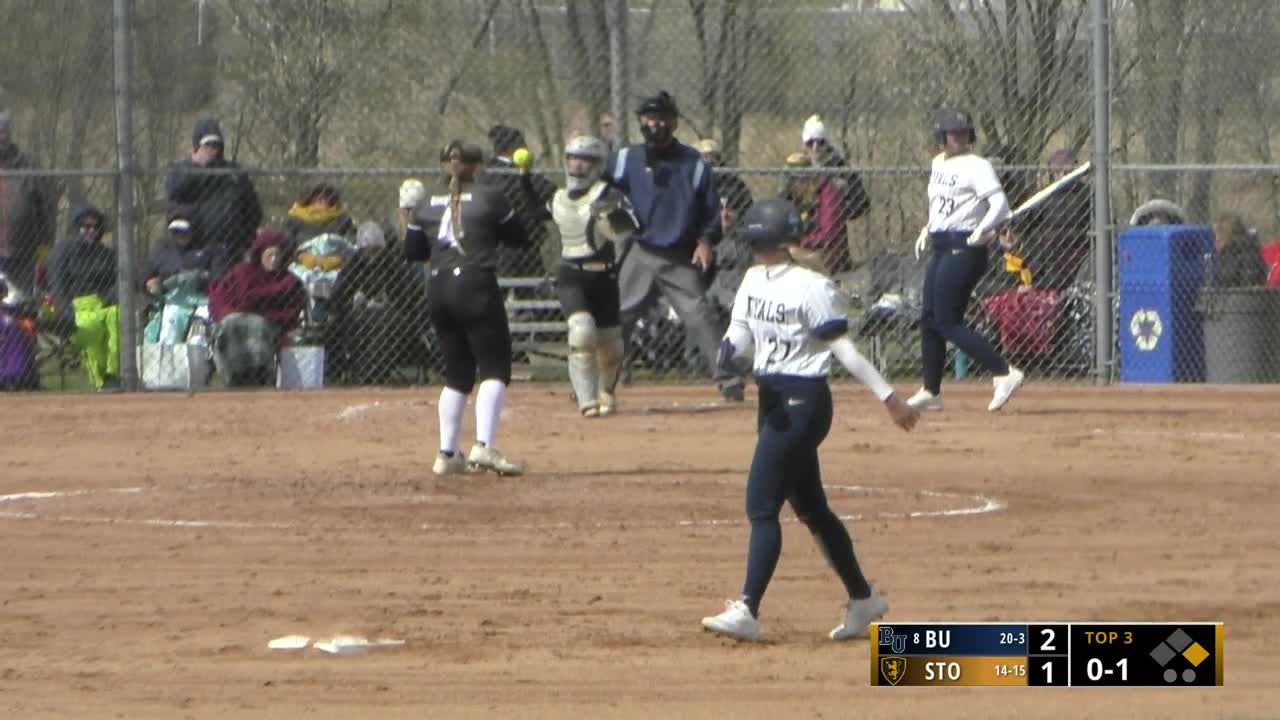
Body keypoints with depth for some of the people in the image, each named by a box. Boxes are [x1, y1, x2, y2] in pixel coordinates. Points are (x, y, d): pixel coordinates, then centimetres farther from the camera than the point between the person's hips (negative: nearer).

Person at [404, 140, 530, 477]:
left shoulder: (426, 205, 9)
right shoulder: (489, 197, -3)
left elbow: (412, 252, 13)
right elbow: (520, 238, 4)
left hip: (438, 291, 5)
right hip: (476, 287, -5)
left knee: (457, 373, 15)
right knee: (494, 367, -4)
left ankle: (447, 455, 13)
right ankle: (483, 446, -22)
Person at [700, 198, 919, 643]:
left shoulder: (813, 287, -15)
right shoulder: (754, 280, 9)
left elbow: (844, 348, -13)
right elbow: (741, 331, 10)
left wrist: (888, 396, -13)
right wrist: (728, 350, -14)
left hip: (803, 401, -9)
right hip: (773, 400, 9)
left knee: (761, 504, -12)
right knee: (809, 506, 15)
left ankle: (747, 611, -12)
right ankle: (862, 600, 26)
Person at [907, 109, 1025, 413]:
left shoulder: (976, 166, -11)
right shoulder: (939, 163, 15)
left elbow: (999, 201, -23)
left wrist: (983, 229, -37)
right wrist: (928, 229, 19)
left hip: (965, 248, -9)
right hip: (942, 248, 9)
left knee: (948, 322, -13)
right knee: (930, 318, 12)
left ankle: (1004, 373, -15)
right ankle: (931, 391, 22)